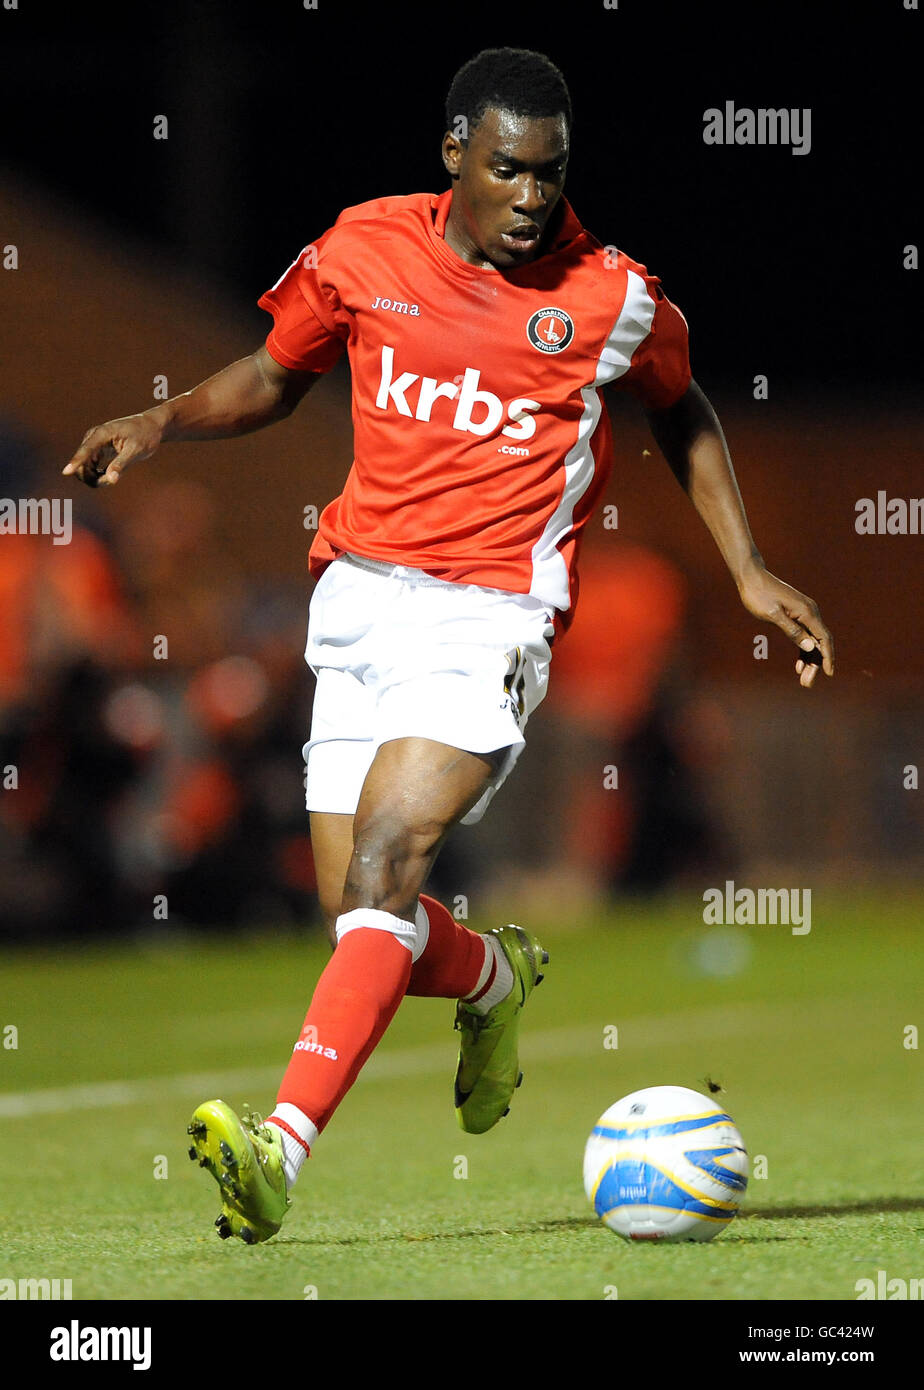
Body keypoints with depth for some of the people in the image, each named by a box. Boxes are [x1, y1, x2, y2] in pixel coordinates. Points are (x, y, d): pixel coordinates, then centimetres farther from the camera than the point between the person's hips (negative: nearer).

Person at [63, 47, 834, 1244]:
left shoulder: (610, 298, -2)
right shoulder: (364, 250, 3)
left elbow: (680, 413, 18)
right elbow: (274, 377, 20)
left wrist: (748, 573, 13)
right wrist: (159, 424, 2)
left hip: (490, 614, -4)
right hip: (358, 600, 4)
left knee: (386, 862, -24)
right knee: (358, 916, 3)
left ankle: (280, 1148, -33)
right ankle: (493, 980, 39)